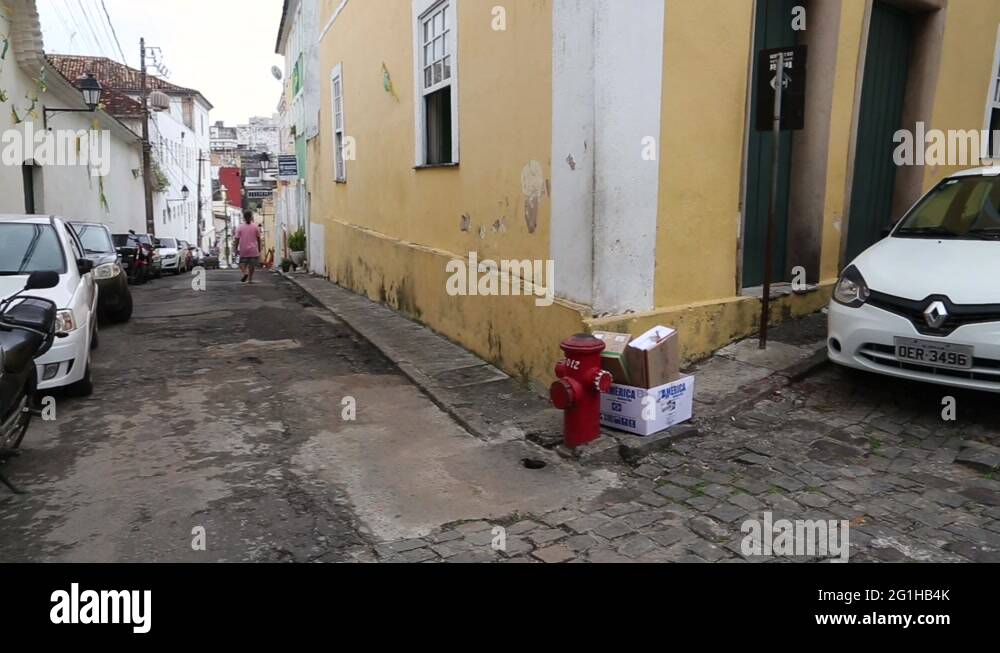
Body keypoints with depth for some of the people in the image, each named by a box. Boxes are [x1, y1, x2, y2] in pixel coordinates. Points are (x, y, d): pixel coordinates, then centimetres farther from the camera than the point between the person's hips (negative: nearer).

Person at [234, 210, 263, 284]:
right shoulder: (255, 227, -1)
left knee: (242, 264, 11)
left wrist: (236, 248, 5)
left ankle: (245, 273, -17)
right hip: (253, 250, 1)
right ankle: (250, 279, 9)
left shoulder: (240, 227, -3)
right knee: (252, 265, 9)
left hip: (243, 250, 0)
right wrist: (259, 249, 12)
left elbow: (237, 239, -4)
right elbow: (258, 239, 3)